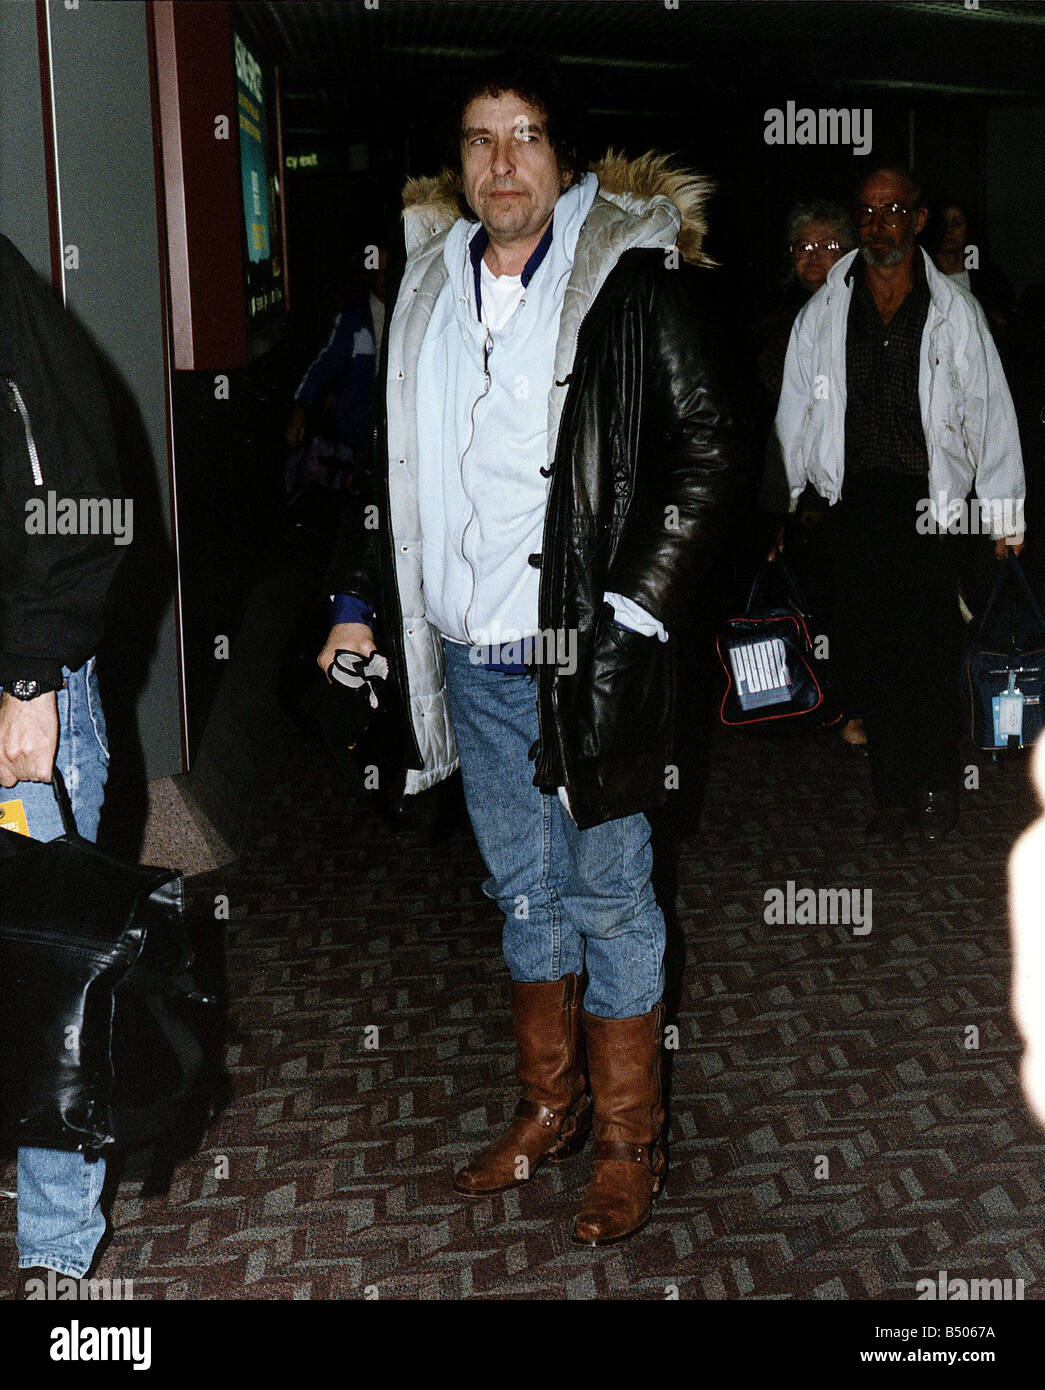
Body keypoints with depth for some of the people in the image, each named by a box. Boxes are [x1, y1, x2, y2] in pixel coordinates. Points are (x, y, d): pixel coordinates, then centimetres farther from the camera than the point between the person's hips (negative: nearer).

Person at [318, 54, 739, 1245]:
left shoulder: (634, 278, -7)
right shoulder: (422, 288, 10)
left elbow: (704, 459, -9)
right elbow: (391, 465, 18)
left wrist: (631, 613, -14)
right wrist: (361, 600, 11)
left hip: (585, 659, -5)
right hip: (469, 662, 5)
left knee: (609, 899, 7)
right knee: (524, 892, 18)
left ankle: (628, 1144, 24)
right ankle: (548, 1108, 35)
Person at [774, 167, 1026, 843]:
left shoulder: (955, 311, 6)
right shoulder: (823, 312, 10)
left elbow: (992, 413, 9)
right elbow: (796, 413, 15)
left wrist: (1006, 514, 8)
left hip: (932, 504, -2)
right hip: (853, 502, 2)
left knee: (930, 649, -3)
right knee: (871, 648, 4)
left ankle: (938, 788, 14)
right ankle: (894, 792, 15)